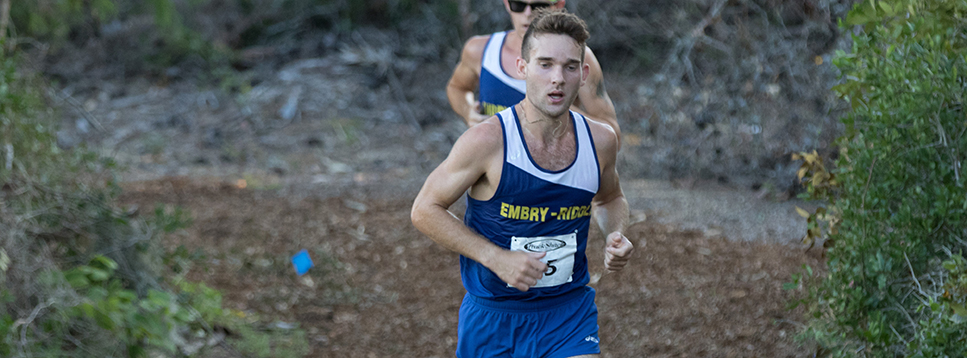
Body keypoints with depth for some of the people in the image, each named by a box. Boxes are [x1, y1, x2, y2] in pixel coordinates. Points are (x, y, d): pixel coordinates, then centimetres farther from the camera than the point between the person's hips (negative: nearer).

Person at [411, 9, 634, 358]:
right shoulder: (488, 140, -17)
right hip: (492, 316, -2)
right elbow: (425, 210, -9)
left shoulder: (601, 141, -4)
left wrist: (615, 235, -3)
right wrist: (497, 258, -18)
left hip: (570, 315, 2)